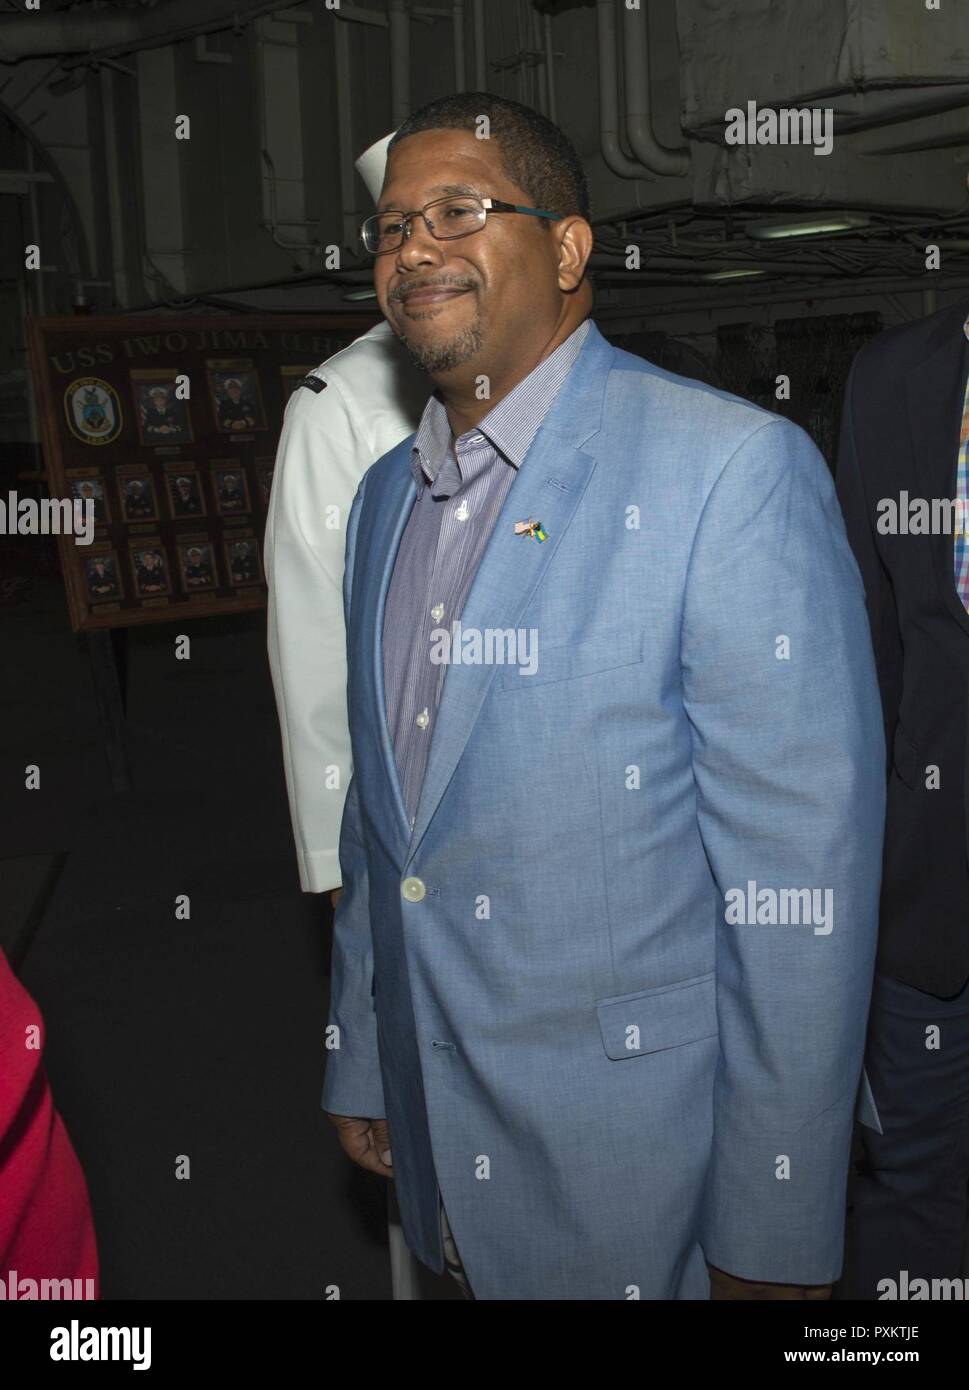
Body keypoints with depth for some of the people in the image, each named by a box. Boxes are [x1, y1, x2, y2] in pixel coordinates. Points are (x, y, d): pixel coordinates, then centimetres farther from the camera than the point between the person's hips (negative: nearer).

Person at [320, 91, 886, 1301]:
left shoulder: (733, 467, -17)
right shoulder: (385, 494, 7)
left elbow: (799, 871, -18)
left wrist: (770, 1234, -16)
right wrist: (357, 1064, 15)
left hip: (629, 1154, -6)